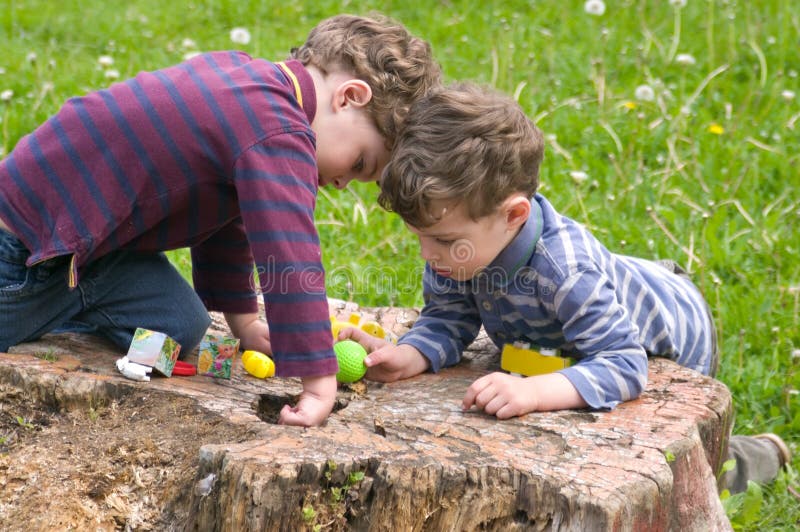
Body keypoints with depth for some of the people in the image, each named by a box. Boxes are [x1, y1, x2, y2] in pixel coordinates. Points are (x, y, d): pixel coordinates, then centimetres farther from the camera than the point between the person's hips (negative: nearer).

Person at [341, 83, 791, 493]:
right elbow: (448, 320, -20)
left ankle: (759, 456, 35)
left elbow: (625, 366, -50)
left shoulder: (567, 269, -49)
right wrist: (407, 357, -42)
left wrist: (534, 392, -66)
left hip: (672, 343, -6)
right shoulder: (459, 243, -29)